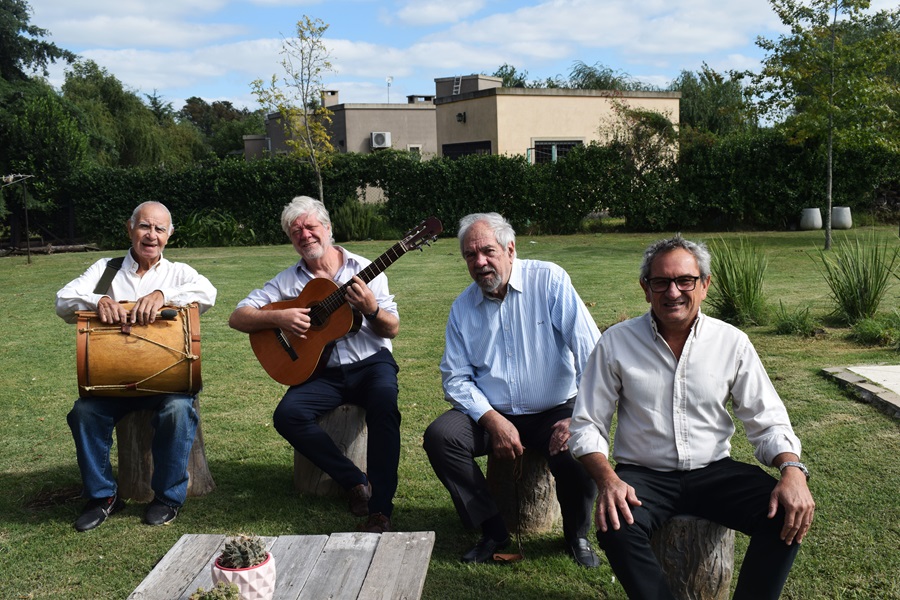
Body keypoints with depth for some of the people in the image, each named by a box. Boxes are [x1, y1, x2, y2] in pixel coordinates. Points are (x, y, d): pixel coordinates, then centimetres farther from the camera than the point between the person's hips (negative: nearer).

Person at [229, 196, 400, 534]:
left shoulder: (362, 270, 4)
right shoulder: (288, 281, 8)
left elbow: (392, 330, 1)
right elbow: (237, 318, 2)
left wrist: (371, 309, -21)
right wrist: (278, 318, -15)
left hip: (370, 363, -2)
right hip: (322, 370, 2)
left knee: (384, 400, -35)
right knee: (287, 415, -26)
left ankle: (380, 510, -31)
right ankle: (356, 482, -13)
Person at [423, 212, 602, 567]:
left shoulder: (549, 281, -7)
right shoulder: (462, 308, 5)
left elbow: (591, 352, -14)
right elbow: (456, 378, 2)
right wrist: (493, 421, -15)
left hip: (554, 411, -3)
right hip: (491, 413, 3)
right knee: (439, 436, -21)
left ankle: (577, 535, 1)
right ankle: (494, 531, -5)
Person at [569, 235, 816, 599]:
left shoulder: (732, 343, 0)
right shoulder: (616, 343, -3)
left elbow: (767, 421, 2)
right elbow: (587, 426, -3)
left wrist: (792, 470, -18)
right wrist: (608, 479, -22)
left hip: (713, 473, 2)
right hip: (643, 475, -1)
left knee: (789, 515, -22)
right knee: (615, 527, -32)